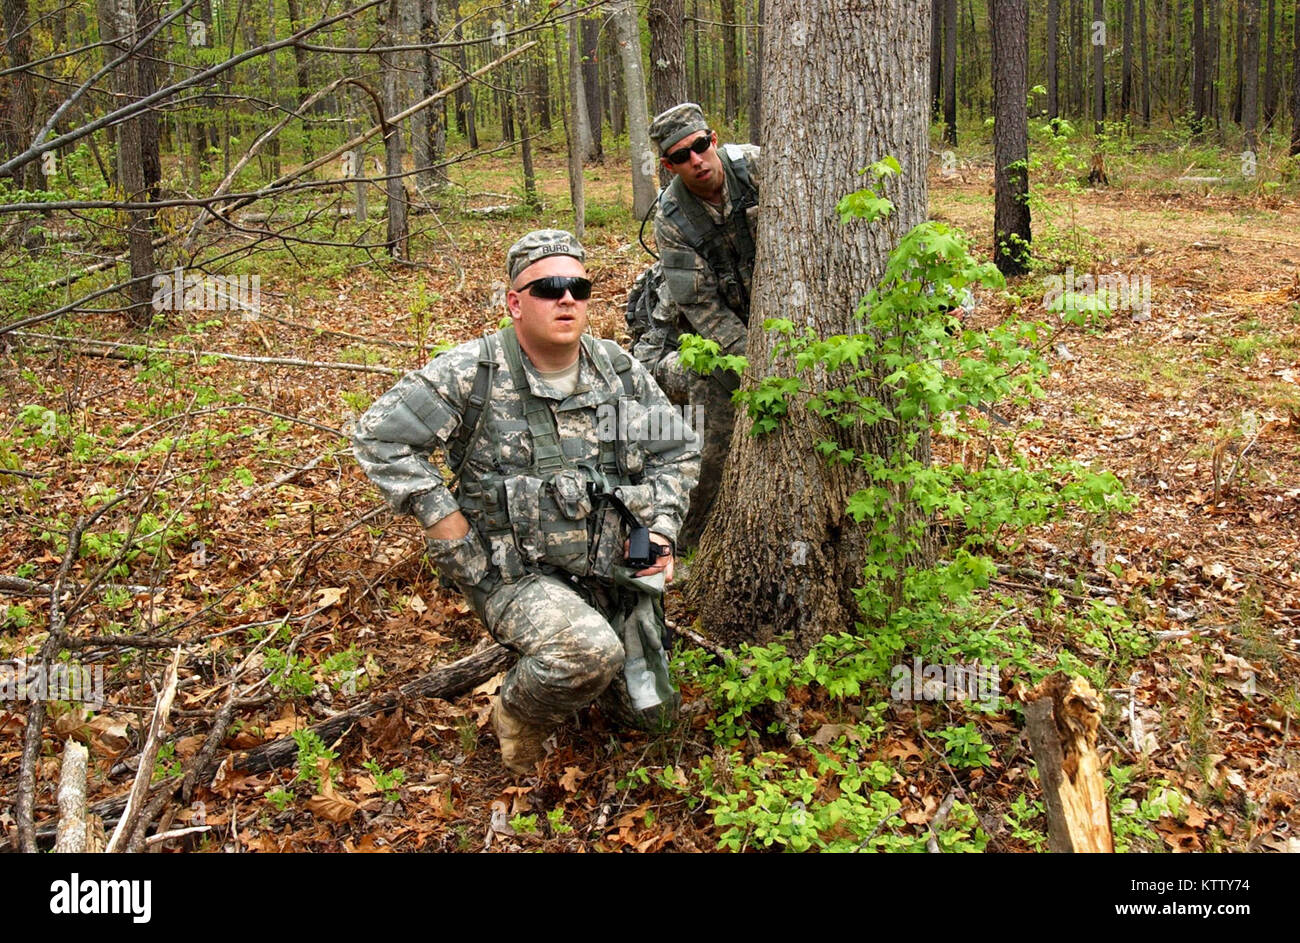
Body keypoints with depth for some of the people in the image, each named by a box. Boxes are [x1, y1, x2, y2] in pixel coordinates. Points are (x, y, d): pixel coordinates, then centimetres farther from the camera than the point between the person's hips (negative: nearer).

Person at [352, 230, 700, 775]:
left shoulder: (620, 372, 1)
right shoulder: (472, 374, -14)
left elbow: (678, 451, 13)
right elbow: (379, 434, -12)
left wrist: (661, 527, -2)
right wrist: (442, 519, -15)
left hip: (612, 567, 6)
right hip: (517, 572, -5)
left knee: (646, 710, 12)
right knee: (590, 652, -35)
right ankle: (516, 720, -1)